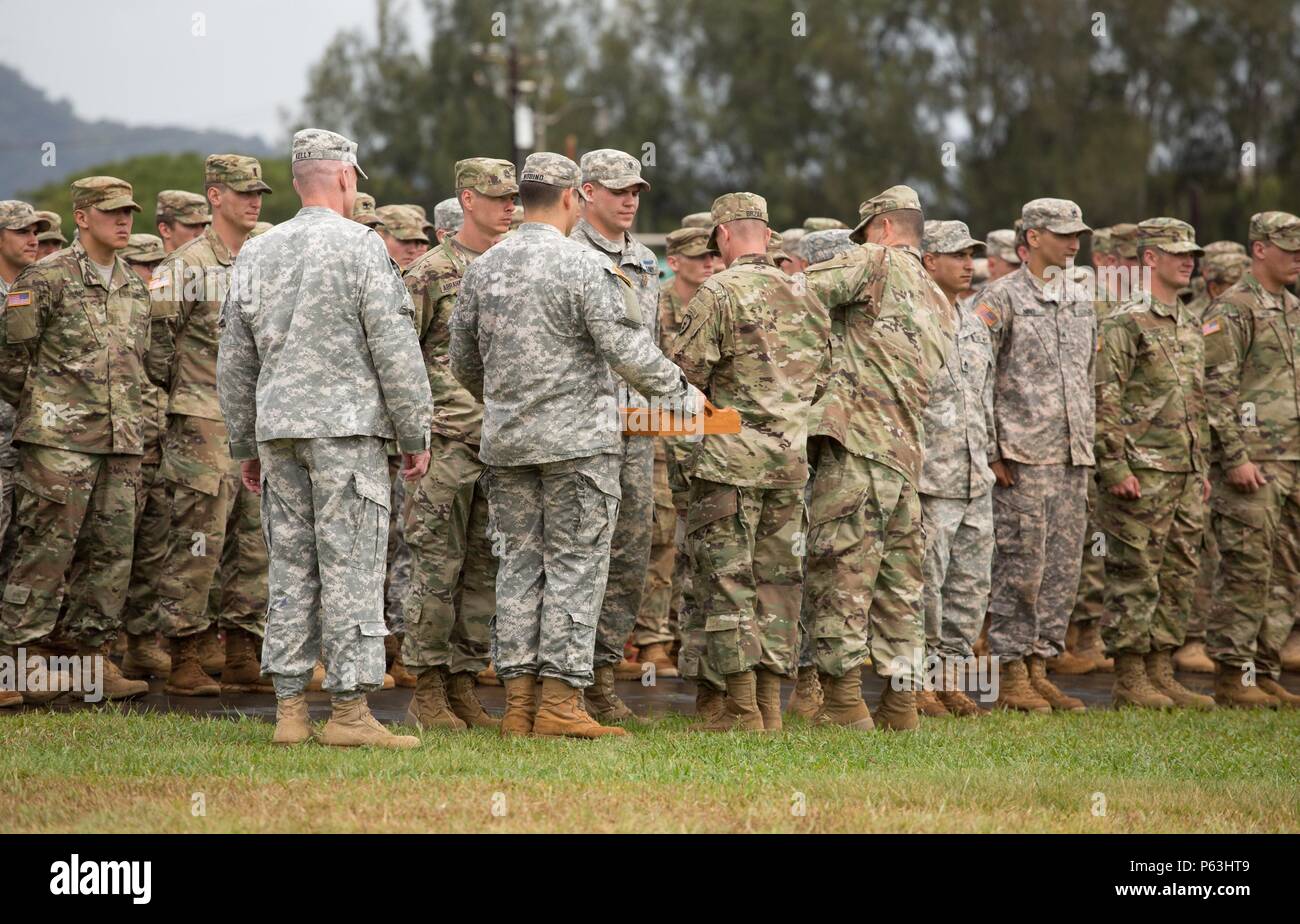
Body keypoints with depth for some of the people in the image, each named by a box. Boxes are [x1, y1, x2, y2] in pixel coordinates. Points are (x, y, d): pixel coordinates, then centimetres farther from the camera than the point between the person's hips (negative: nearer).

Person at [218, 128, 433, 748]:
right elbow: (396, 350, -10)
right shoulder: (359, 246, -6)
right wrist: (416, 435, -2)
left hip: (278, 428, 6)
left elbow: (234, 362, 15)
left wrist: (245, 446, 23)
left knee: (290, 568, 8)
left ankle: (289, 708, 7)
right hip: (346, 425, -6)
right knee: (352, 566, -4)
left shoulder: (257, 254, 11)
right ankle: (349, 710, -7)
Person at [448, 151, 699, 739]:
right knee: (575, 565, -1)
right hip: (577, 439, -6)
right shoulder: (584, 267, -11)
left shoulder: (482, 269, 8)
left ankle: (518, 701, 8)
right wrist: (681, 393, 0)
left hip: (506, 441, 6)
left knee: (520, 562, 9)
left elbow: (463, 363, 16)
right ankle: (560, 700, -5)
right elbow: (627, 350, -14)